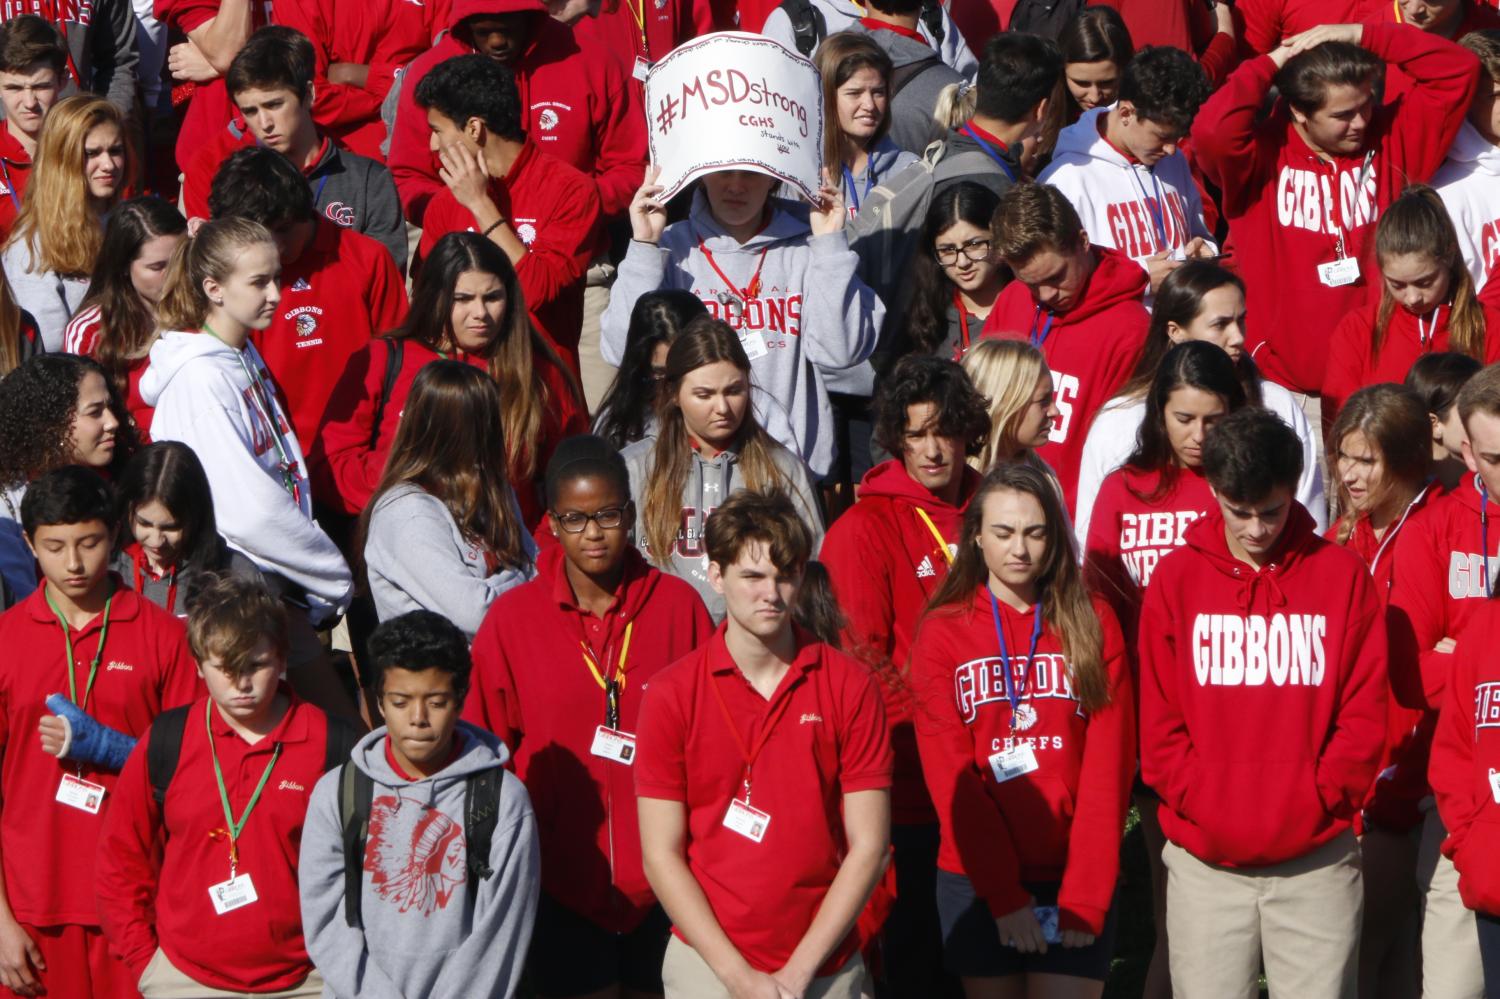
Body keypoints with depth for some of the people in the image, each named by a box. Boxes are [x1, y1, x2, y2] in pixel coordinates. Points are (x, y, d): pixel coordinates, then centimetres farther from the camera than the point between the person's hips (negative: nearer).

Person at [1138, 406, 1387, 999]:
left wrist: (1315, 805, -8)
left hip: (1318, 859, 0)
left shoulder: (1342, 575, 2)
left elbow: (1364, 714, 1)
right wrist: (1204, 806, -8)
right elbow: (1158, 721, 2)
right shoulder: (1177, 578, 3)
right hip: (1204, 861, 0)